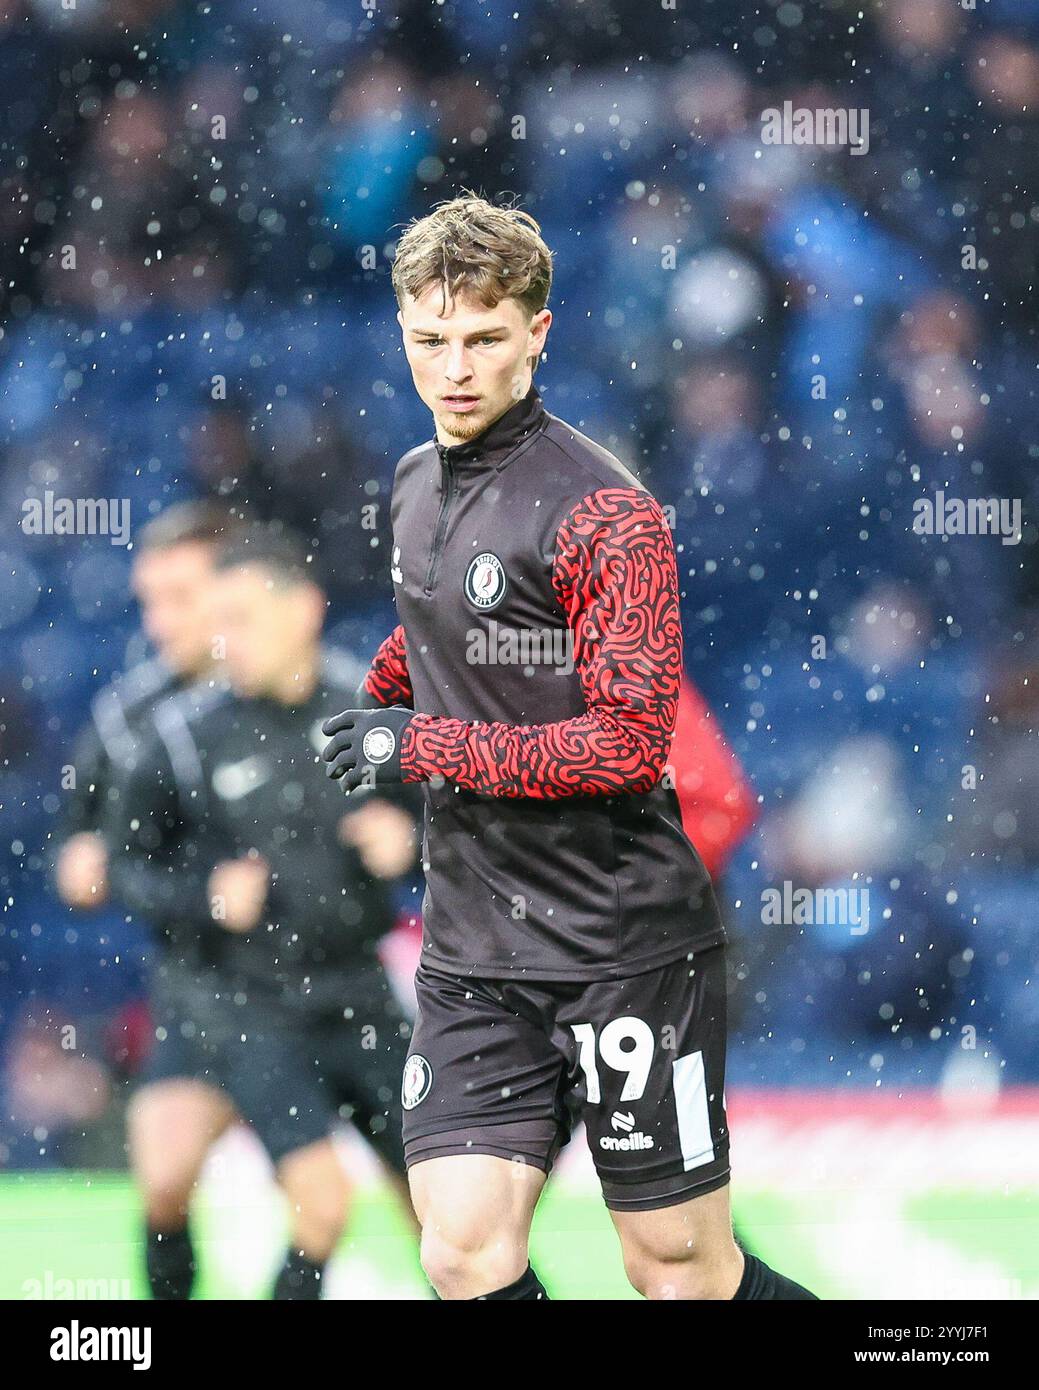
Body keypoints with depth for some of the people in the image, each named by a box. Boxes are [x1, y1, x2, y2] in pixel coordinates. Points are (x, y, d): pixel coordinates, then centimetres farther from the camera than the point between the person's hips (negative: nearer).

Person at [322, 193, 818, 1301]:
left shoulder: (602, 513, -14)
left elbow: (632, 742, -20)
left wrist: (422, 746, -16)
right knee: (466, 1259, -10)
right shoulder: (418, 484, 10)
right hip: (472, 951, 6)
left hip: (627, 947, -6)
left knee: (683, 1279, -1)